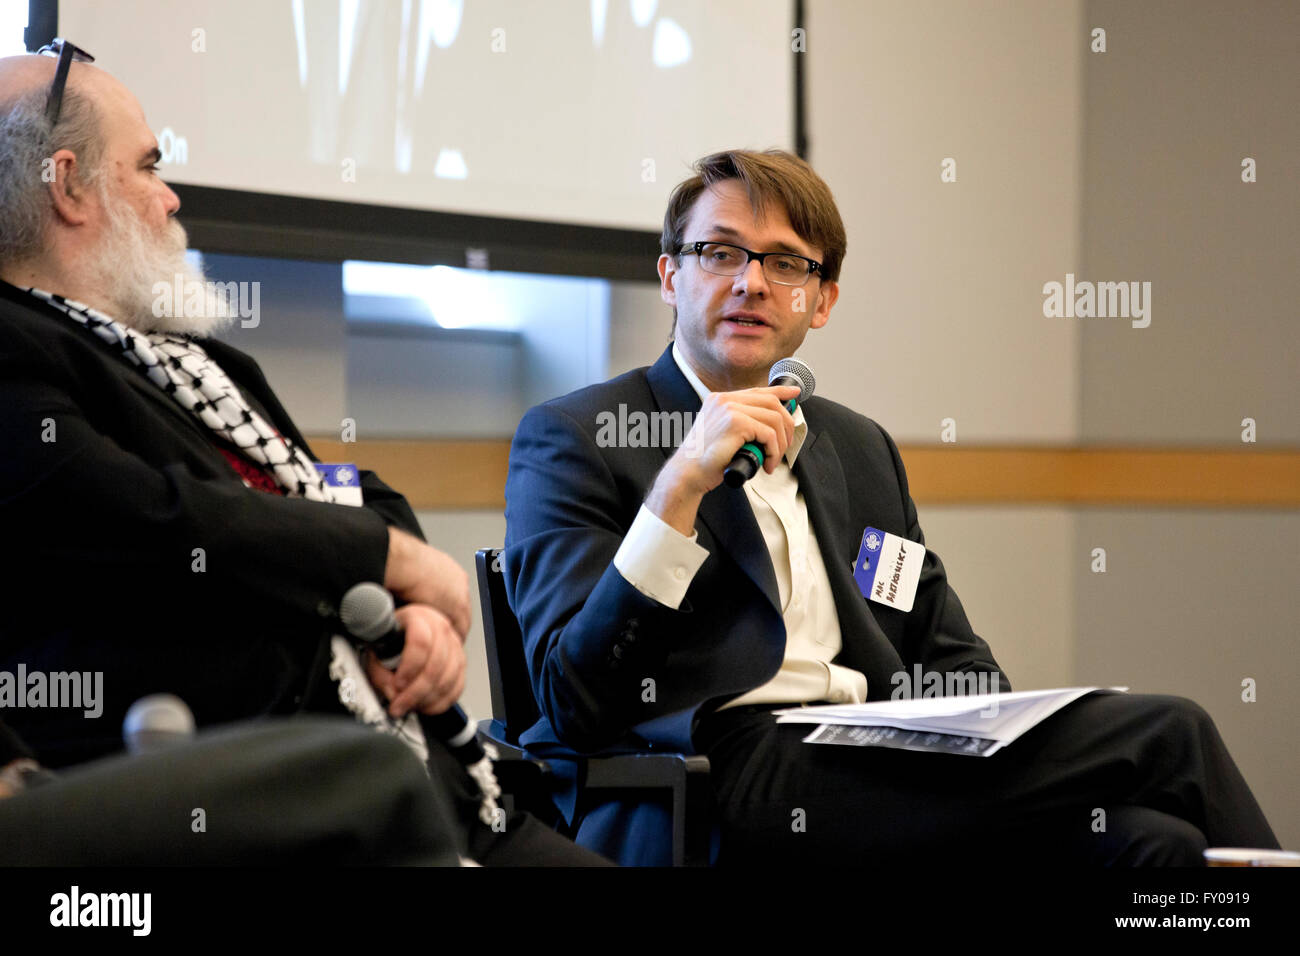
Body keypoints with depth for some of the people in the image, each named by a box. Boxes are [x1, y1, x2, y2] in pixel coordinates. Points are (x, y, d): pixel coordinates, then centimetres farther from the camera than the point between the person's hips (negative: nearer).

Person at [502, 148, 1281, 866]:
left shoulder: (860, 448, 25)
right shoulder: (571, 439, 5)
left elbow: (957, 669, 24)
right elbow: (577, 706, -7)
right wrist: (682, 488, -17)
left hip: (875, 768, 7)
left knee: (1148, 837, -25)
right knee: (1167, 737, -20)